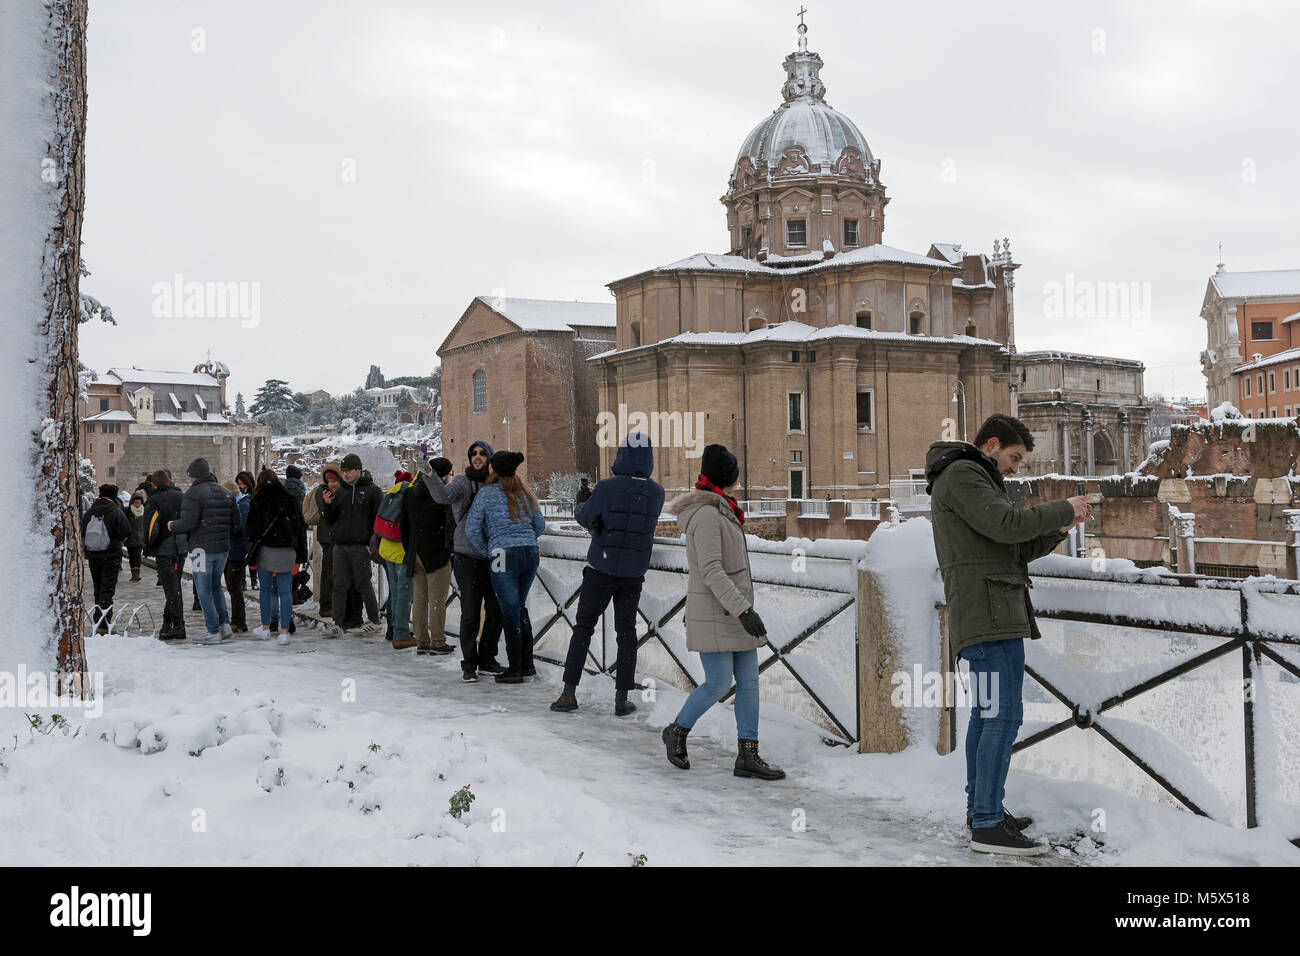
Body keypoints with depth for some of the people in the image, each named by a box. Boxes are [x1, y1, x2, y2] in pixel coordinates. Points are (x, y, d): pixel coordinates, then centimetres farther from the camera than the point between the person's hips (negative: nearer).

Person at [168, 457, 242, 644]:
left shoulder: (194, 493, -11)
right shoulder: (225, 493, 11)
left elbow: (188, 522, -19)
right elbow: (236, 522, 11)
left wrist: (173, 526, 0)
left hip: (202, 549, -7)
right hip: (223, 547, 7)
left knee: (204, 591, 1)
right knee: (215, 587, 21)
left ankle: (213, 632, 2)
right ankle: (225, 624, 13)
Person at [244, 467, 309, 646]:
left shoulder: (258, 500, -3)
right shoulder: (291, 499, 5)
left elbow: (251, 528, -4)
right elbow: (301, 526, 7)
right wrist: (300, 554, 11)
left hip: (265, 550, -2)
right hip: (287, 551, 2)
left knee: (265, 589, 13)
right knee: (285, 590, 2)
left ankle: (266, 627, 19)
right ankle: (284, 631, -2)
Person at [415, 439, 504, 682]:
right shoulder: (463, 482, -2)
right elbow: (443, 496, -22)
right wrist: (429, 475, -38)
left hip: (493, 559, 4)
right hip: (468, 559, -4)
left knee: (496, 612, 8)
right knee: (470, 614, -3)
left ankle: (487, 660, 23)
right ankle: (469, 664, 9)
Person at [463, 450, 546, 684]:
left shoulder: (487, 493, -2)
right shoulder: (525, 492, 12)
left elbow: (472, 529, -2)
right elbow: (540, 525, 16)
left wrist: (487, 551, 10)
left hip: (504, 556, -5)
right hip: (530, 553, 5)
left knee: (509, 610, 2)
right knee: (520, 606, 18)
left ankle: (515, 669, 6)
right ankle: (527, 663, 22)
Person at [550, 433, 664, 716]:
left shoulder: (607, 488, -16)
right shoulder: (656, 492, -4)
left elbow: (585, 517, -3)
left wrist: (581, 502, 21)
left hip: (602, 569, -2)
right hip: (633, 574, 3)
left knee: (583, 628, 8)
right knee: (626, 631, 11)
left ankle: (569, 693, 8)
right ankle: (622, 698, 8)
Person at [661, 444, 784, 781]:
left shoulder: (718, 511, 13)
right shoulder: (707, 514, -17)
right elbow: (711, 570, -24)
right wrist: (743, 610, -28)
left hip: (734, 612, 9)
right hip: (713, 614, -9)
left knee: (749, 681, 4)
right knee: (718, 684, -5)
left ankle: (748, 755, 6)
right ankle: (677, 731, 18)